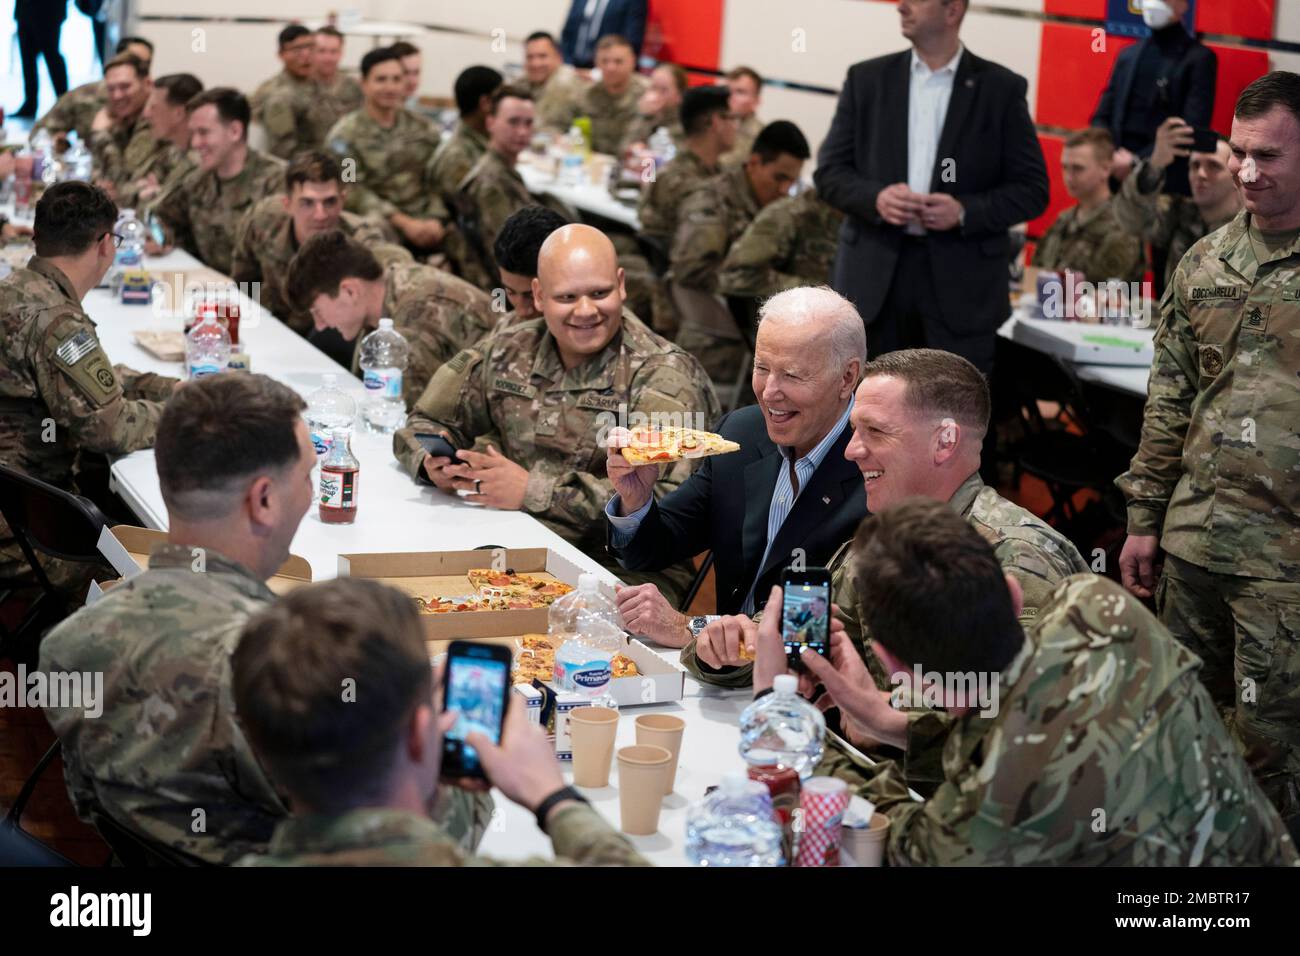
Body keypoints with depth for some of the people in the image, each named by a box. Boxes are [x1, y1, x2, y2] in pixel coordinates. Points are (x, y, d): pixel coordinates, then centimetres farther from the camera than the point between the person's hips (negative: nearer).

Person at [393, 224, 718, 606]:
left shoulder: (664, 376, -6)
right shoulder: (507, 352, 12)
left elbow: (667, 496, -20)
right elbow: (424, 423, 23)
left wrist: (533, 492, -20)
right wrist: (434, 463, -3)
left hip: (623, 568, -6)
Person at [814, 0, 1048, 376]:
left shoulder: (1001, 89, 3)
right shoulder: (866, 79, 8)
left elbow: (1031, 189, 2)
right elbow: (829, 171, 7)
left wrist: (966, 211, -15)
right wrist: (875, 197, -13)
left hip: (961, 282, -2)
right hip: (875, 276, 2)